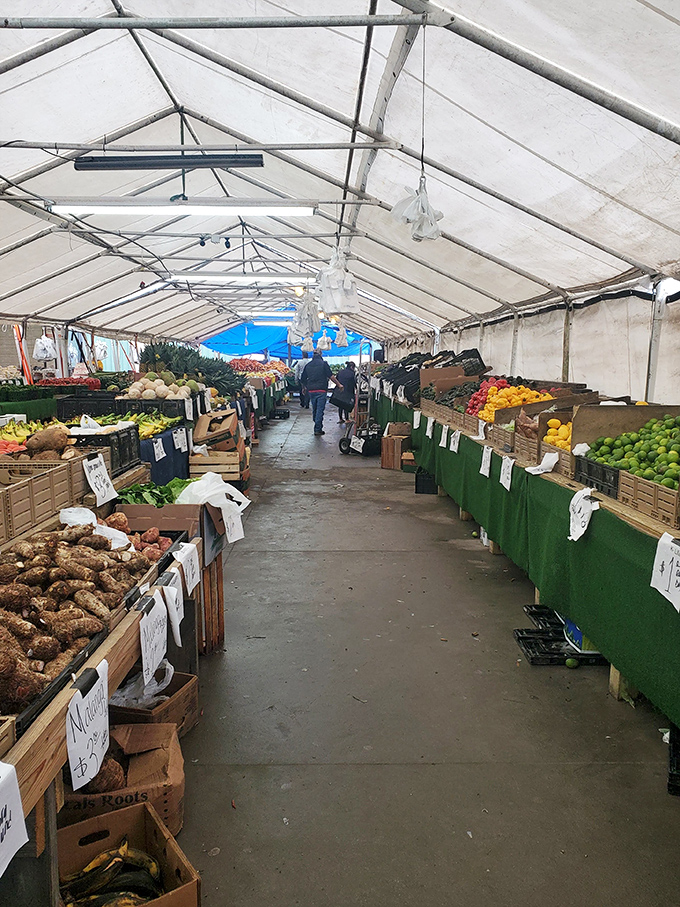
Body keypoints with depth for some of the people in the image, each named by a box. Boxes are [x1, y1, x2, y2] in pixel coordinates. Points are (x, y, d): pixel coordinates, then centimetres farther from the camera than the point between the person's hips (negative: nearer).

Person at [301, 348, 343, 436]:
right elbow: (331, 376, -10)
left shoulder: (308, 365, 9)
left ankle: (317, 427, 26)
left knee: (314, 409, 15)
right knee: (320, 409, -3)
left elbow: (302, 379, 13)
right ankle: (318, 429, -5)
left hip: (311, 390, 5)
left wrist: (305, 387, 31)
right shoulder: (323, 364, -5)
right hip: (321, 390, -5)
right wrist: (339, 385, 0)